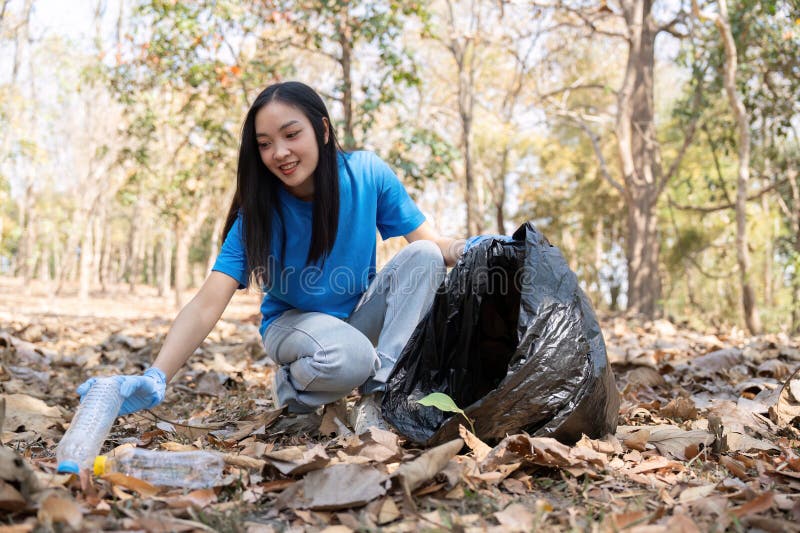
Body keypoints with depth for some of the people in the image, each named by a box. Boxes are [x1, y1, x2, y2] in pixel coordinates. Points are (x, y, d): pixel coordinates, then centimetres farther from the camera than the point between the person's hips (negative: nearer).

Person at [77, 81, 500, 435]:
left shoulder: (367, 174, -18)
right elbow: (206, 305, -31)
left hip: (360, 315, 3)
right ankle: (292, 388, -2)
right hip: (294, 322, -3)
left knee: (422, 257, -24)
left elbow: (433, 244, -13)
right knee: (348, 357, -38)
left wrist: (473, 250, -36)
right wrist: (154, 380, -45)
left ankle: (380, 394, -18)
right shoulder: (258, 213, -23)